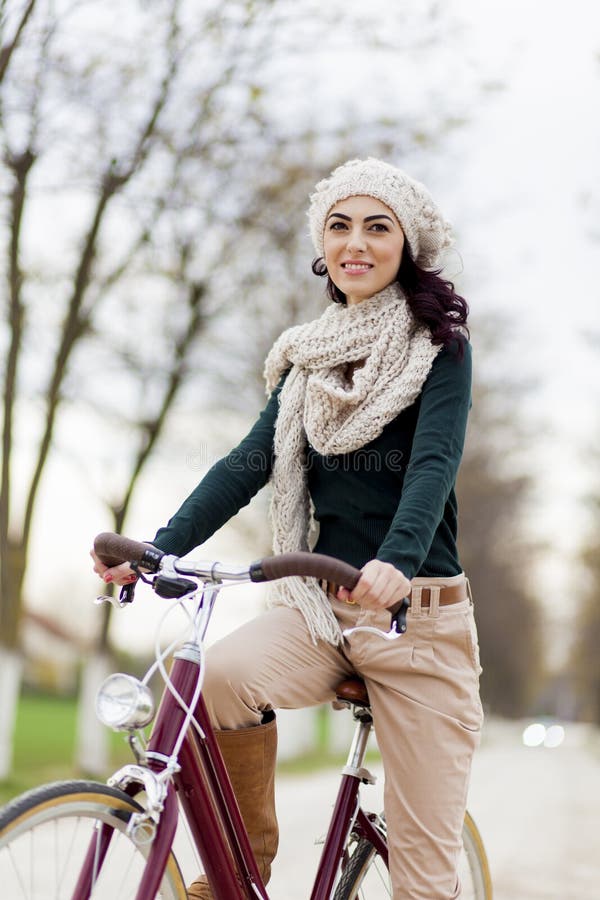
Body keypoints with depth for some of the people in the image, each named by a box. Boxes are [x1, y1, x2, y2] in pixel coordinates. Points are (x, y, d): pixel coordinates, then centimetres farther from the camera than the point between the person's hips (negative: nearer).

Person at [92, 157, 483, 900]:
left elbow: (434, 463, -18)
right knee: (215, 676, -29)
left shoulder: (439, 347, -2)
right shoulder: (308, 358, 12)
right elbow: (251, 462, 2)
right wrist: (158, 549, -13)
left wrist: (394, 561, -38)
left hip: (421, 615, -3)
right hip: (319, 606, 3)